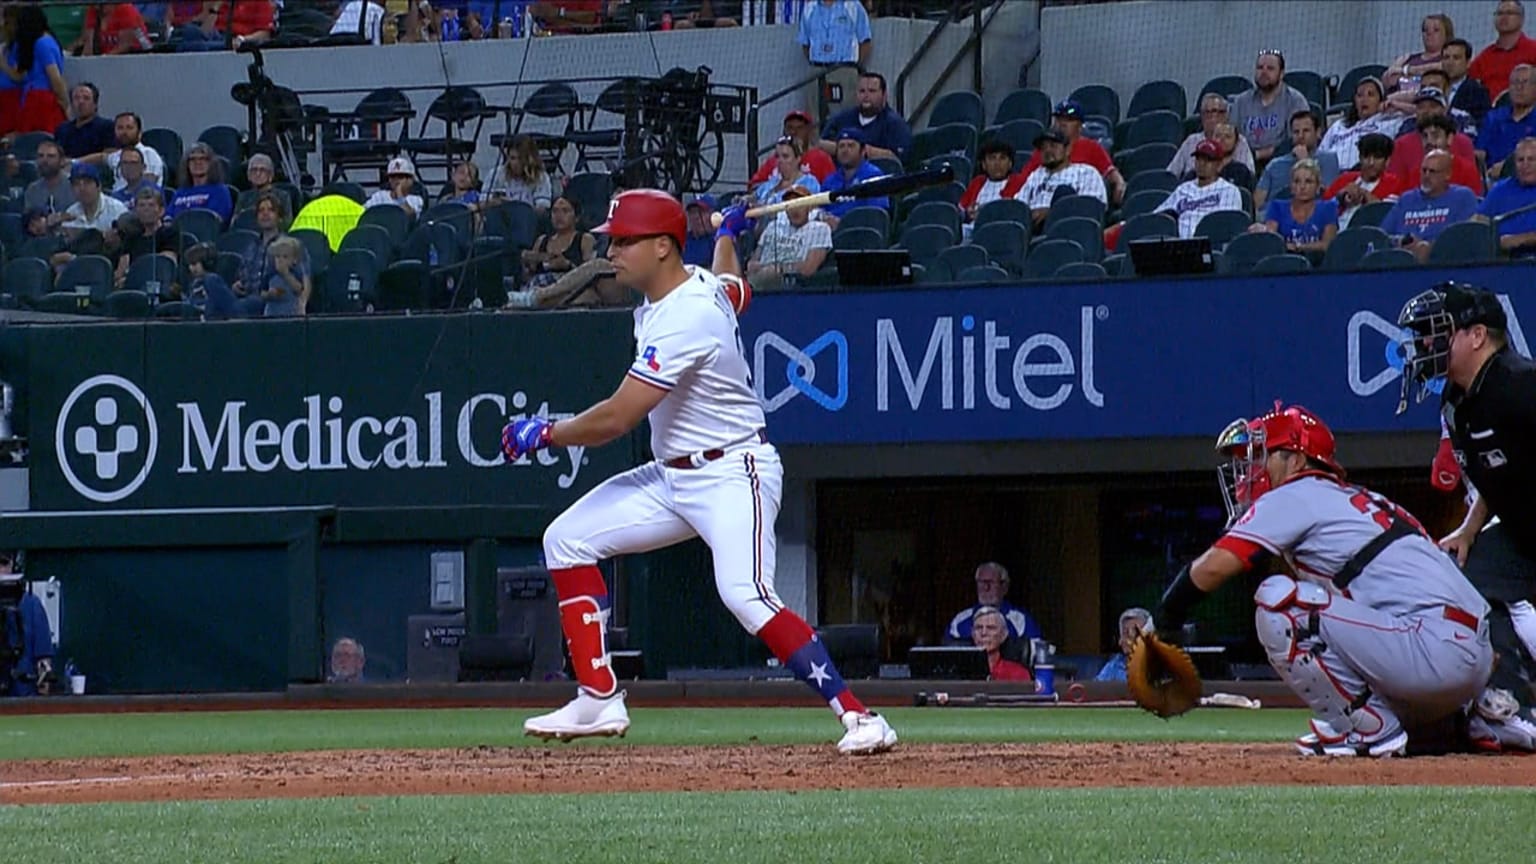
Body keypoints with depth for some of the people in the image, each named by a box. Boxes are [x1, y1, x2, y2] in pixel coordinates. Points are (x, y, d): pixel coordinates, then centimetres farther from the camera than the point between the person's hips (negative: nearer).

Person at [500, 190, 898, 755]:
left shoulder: (685, 318, -24)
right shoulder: (706, 286, 5)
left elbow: (617, 419, -25)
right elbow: (735, 290, 33)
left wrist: (544, 434, -11)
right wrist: (727, 235, 50)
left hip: (733, 474, -11)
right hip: (672, 475, 11)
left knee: (745, 594, -30)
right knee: (567, 539, 4)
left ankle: (858, 717, -28)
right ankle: (598, 701, 5)